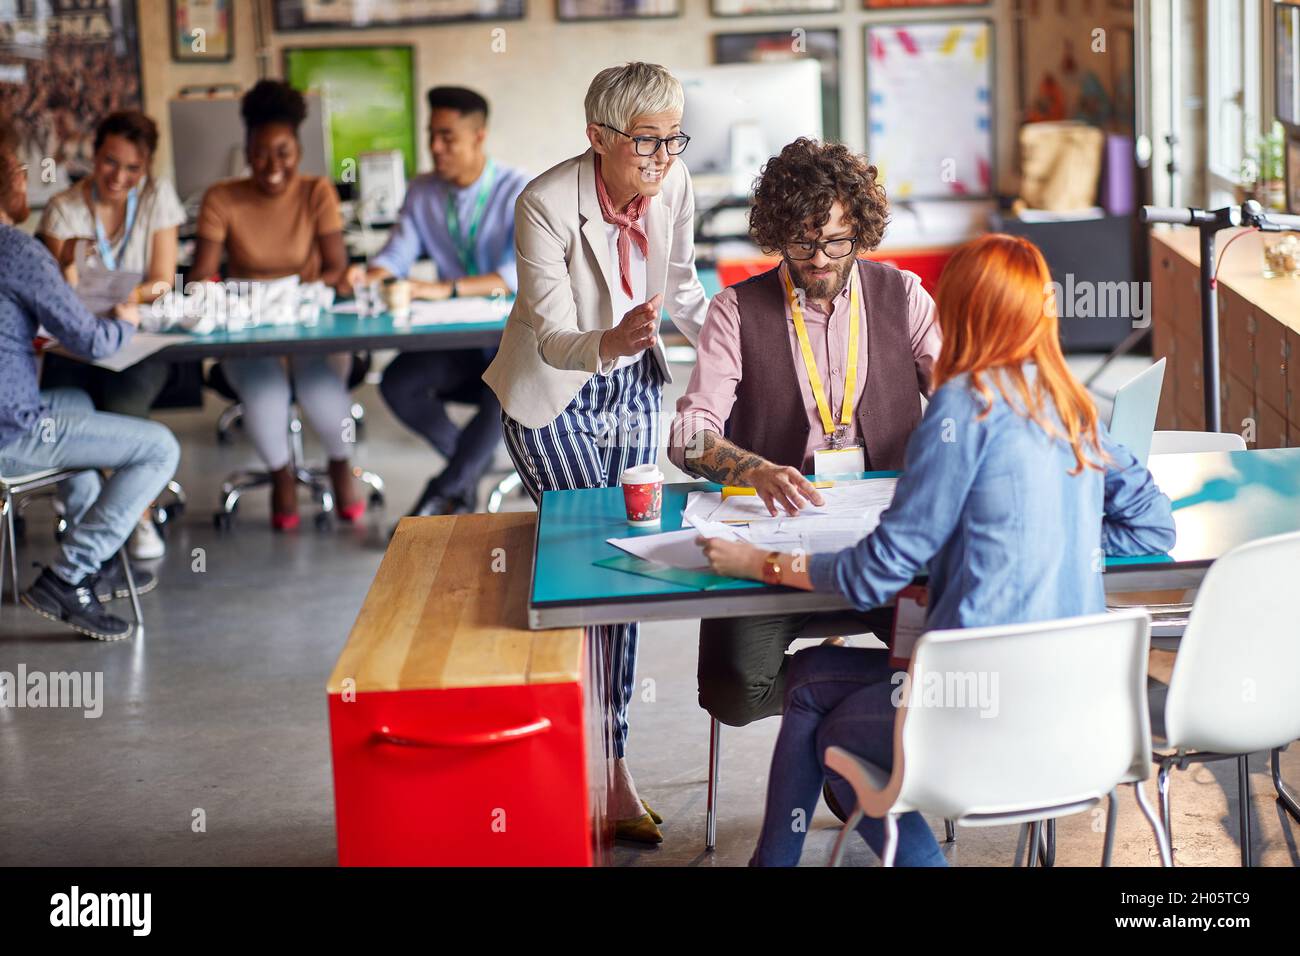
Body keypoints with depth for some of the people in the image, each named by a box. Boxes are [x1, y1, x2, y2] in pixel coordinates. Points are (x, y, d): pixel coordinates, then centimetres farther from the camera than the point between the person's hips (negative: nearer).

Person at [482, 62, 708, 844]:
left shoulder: (673, 186, -13)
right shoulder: (546, 205, -29)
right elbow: (550, 336, -32)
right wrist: (609, 343, -51)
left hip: (631, 383, 5)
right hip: (552, 394, -5)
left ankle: (613, 772, 17)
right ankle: (605, 770, 4)